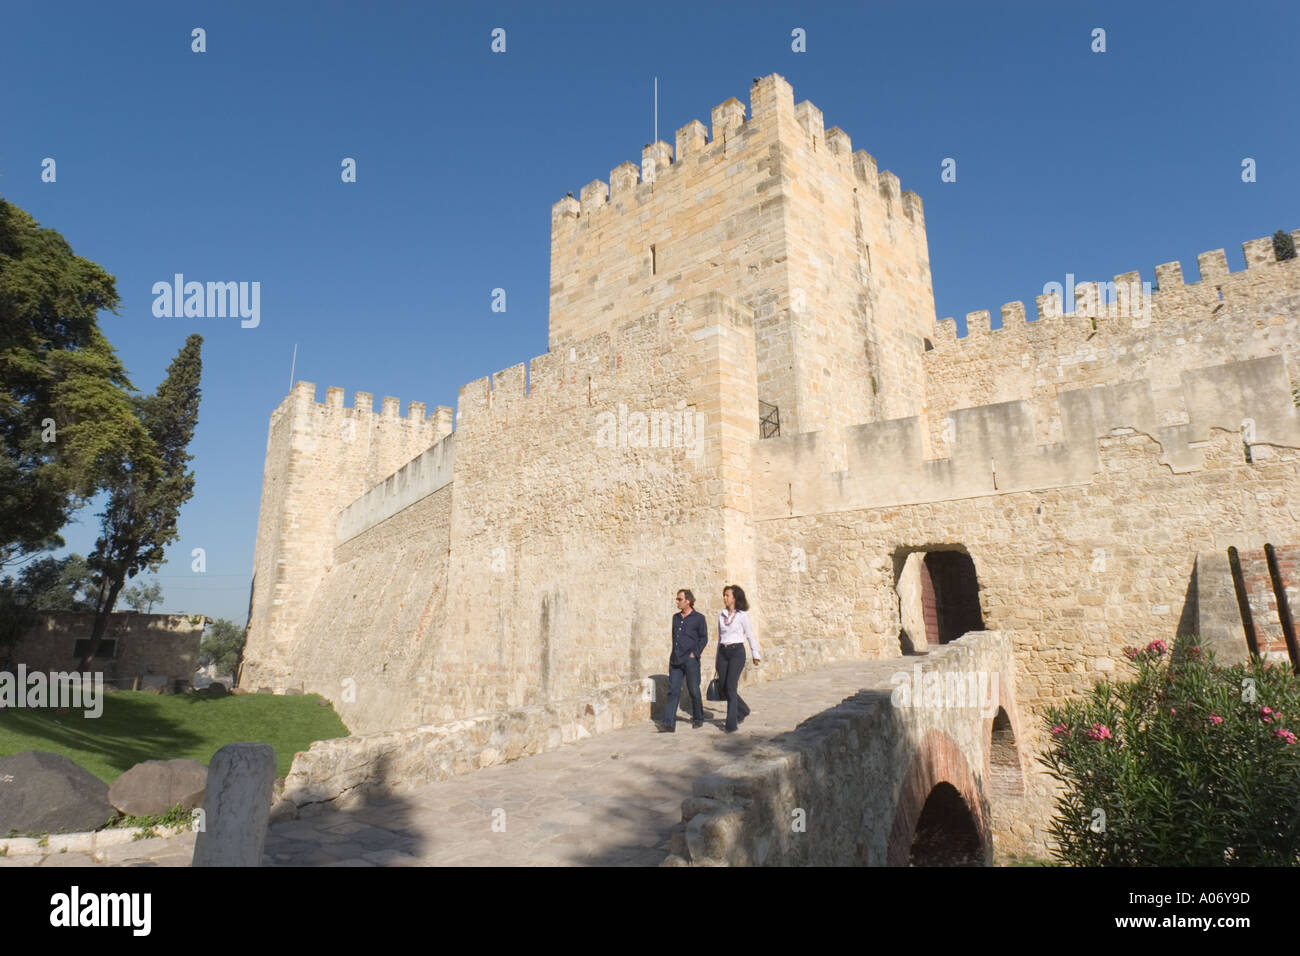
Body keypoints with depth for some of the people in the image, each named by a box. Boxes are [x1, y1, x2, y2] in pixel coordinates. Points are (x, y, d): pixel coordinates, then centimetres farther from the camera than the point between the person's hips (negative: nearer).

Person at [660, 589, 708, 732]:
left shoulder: (698, 618, -2)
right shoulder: (676, 617, 14)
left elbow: (704, 638, -2)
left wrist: (695, 654, -9)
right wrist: (673, 655, 14)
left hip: (691, 660, -5)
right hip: (675, 660, 5)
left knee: (694, 690, 5)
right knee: (673, 691, -2)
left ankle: (698, 719, 25)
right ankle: (669, 723, -4)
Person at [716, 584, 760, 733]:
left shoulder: (742, 615, -3)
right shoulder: (721, 616, 11)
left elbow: (750, 635, 1)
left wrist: (755, 655, 3)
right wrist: (717, 659, 19)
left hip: (737, 652, -5)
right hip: (723, 652, 5)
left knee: (730, 687, -12)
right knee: (723, 687, 5)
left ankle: (731, 724, -4)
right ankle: (743, 710, 30)